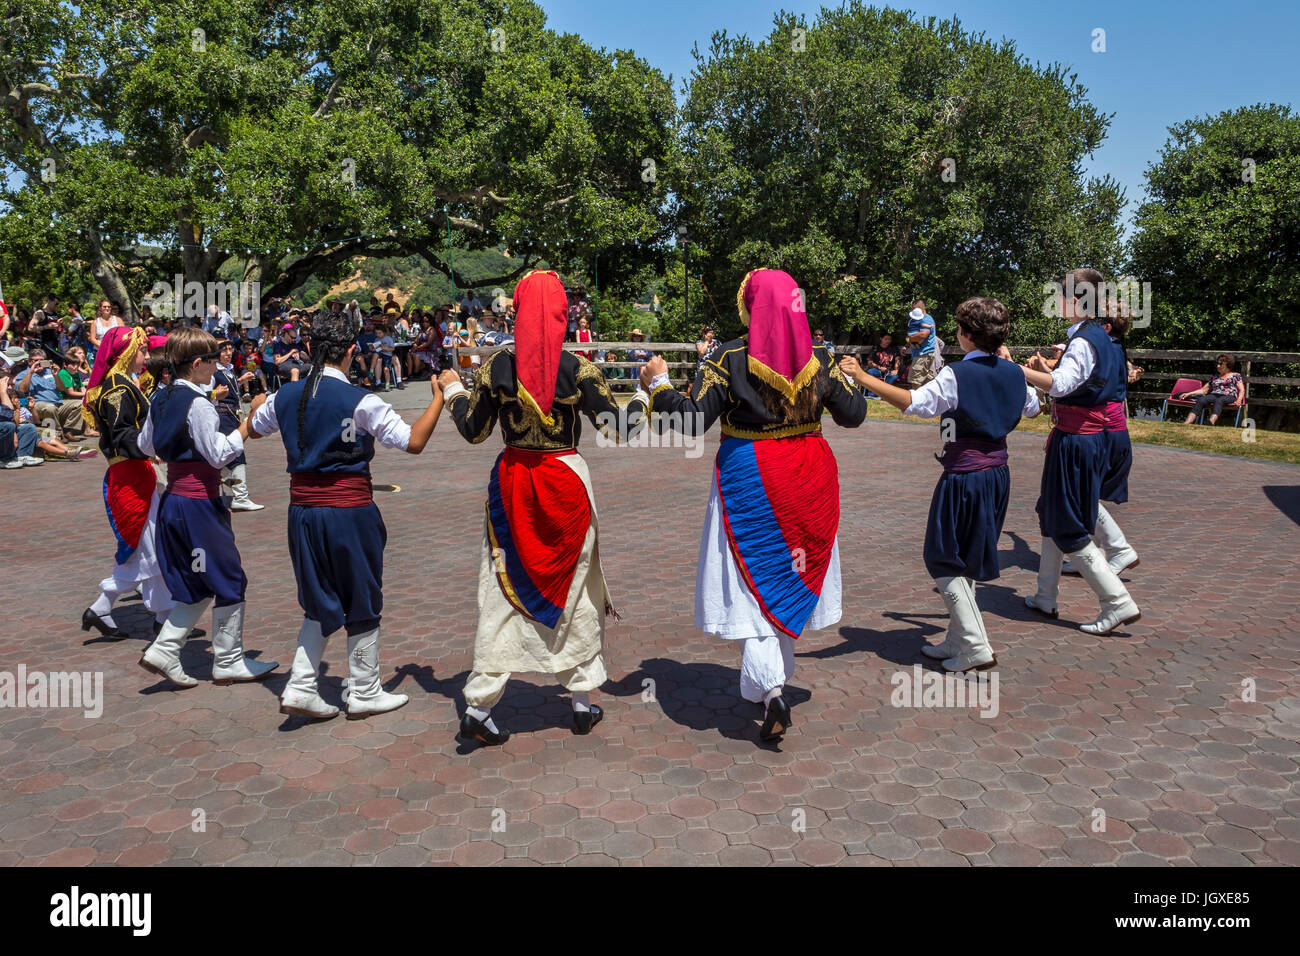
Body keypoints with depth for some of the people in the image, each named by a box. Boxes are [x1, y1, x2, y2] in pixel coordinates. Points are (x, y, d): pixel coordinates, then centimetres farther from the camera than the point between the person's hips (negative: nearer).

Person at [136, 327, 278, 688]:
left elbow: (146, 445, 17)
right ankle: (229, 662, 14)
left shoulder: (161, 398, 8)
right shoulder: (198, 404, -18)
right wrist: (251, 419, -18)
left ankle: (163, 649, 12)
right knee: (229, 581, 4)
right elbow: (219, 454, -19)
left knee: (198, 585, 19)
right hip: (200, 503, -9)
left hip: (173, 500, 9)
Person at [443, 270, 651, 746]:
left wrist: (452, 390, 21)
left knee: (504, 591, 10)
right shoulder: (579, 370, -11)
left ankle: (478, 708, 11)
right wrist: (648, 388, 9)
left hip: (512, 484, 2)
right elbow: (620, 429, -7)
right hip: (566, 484, -1)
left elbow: (473, 431, 3)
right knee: (575, 590, 13)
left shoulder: (495, 367, -6)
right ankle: (583, 704, 24)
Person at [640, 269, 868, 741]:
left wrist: (658, 385, -2)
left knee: (752, 582, 3)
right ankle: (777, 677, 31)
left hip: (751, 484, -4)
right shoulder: (818, 359, 0)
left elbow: (692, 420, -17)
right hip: (809, 481, 5)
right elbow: (853, 414, 5)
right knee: (792, 579, 17)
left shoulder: (730, 359, -13)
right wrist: (848, 382, 25)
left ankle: (771, 690, -9)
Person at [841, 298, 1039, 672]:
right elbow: (1032, 406, 22)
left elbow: (913, 402, -28)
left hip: (963, 479, -7)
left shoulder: (956, 375, -17)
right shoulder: (1012, 373, 4)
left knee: (944, 563, 5)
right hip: (998, 476, 8)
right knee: (964, 563, 18)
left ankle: (977, 649, 1)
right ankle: (957, 641, 27)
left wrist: (863, 377, -30)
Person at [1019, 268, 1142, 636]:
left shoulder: (1084, 341, -18)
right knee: (1052, 517, 18)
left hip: (1076, 441, -10)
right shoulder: (1098, 336, 13)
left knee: (1068, 527, -2)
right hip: (1089, 437, 10)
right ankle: (1045, 597, 28)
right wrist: (1044, 369, 10)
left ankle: (1119, 603, 0)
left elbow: (1061, 385, -33)